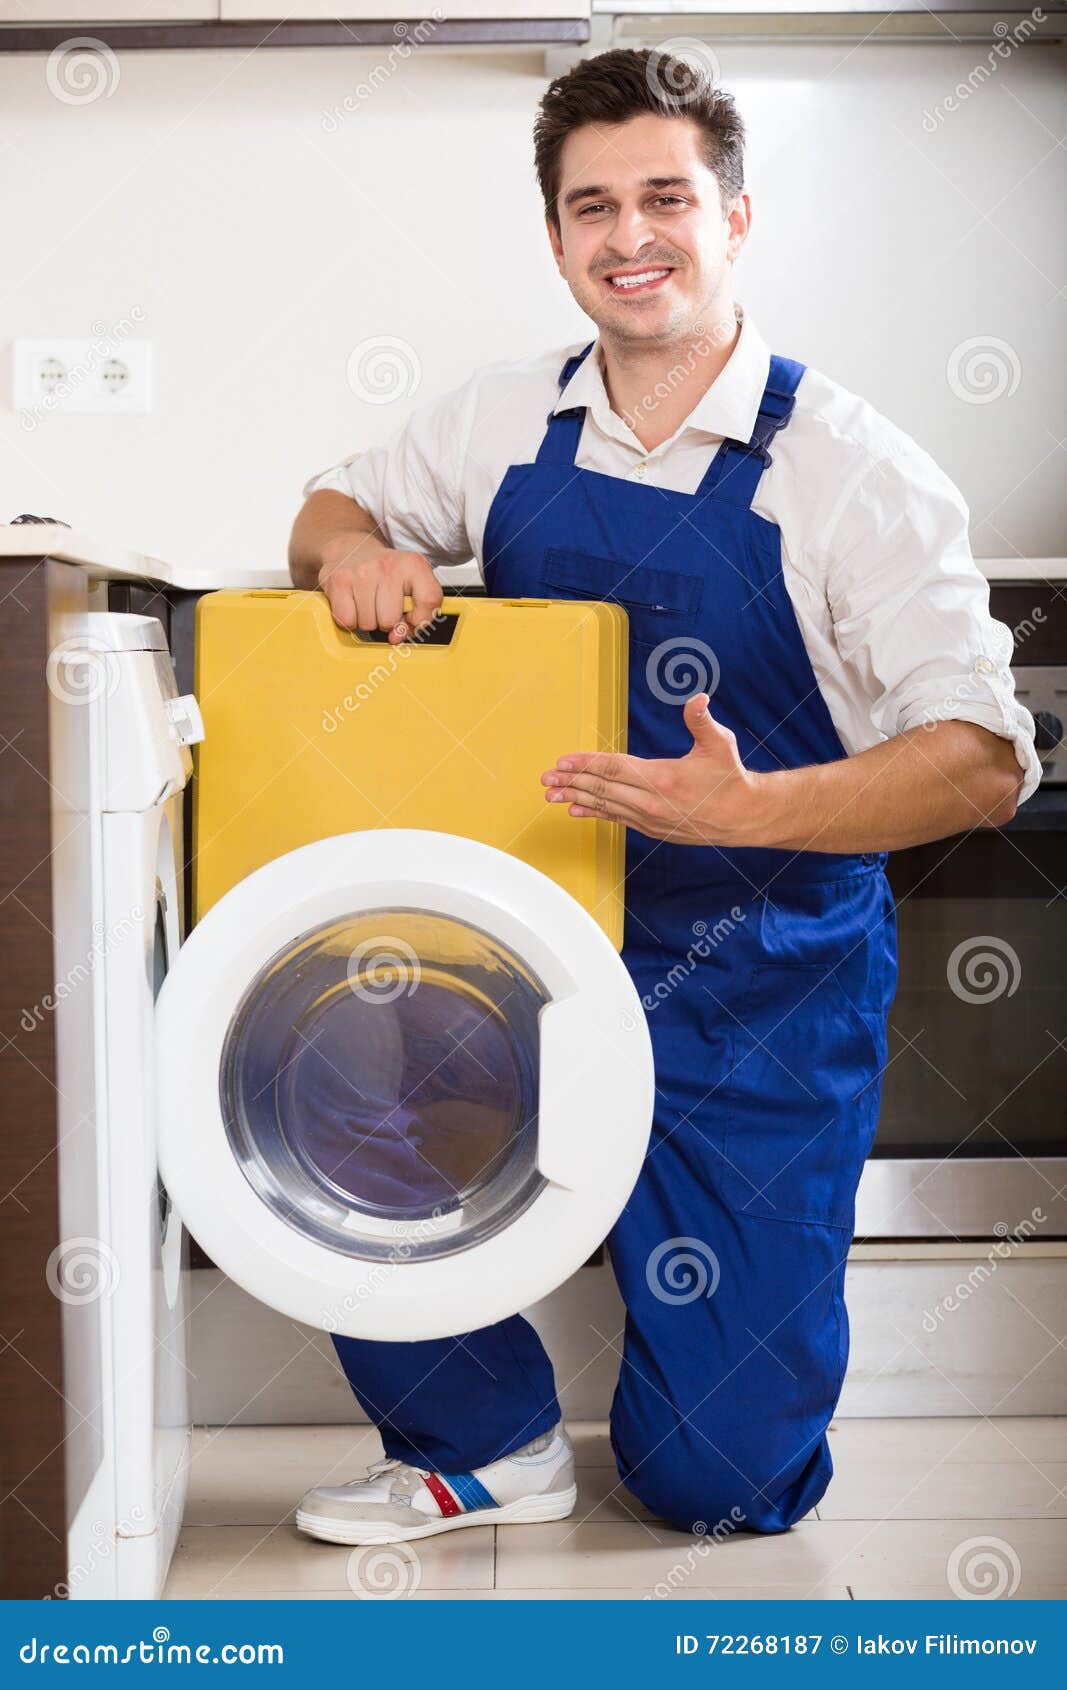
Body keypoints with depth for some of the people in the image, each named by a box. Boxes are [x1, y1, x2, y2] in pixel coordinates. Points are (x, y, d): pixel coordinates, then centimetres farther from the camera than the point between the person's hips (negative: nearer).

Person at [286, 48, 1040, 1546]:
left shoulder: (852, 468, -12)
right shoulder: (506, 424, 2)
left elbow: (985, 762, -14)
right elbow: (338, 504, 20)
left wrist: (747, 809, -29)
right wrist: (349, 545, -6)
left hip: (762, 987, -3)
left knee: (721, 1479, -2)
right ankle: (491, 1448, 7)